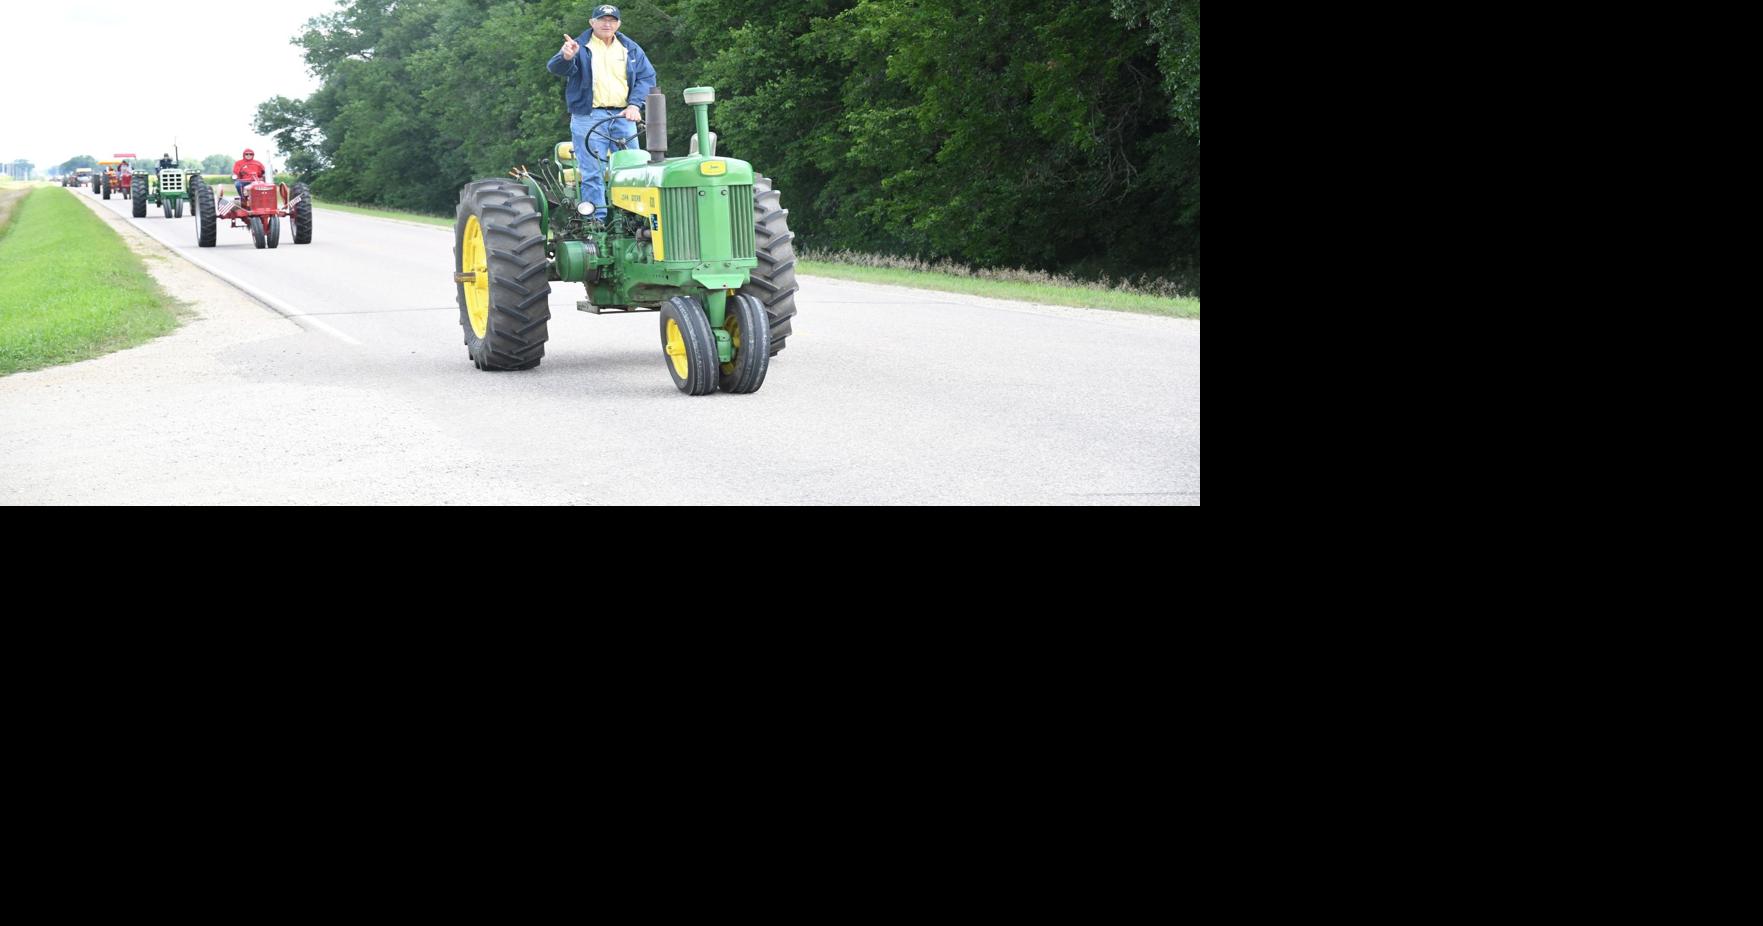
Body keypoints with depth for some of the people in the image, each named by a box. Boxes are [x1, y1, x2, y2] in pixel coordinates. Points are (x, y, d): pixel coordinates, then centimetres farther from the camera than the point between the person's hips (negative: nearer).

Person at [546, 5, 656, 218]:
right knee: (592, 174, -7)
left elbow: (647, 77, 7)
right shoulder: (580, 47, 2)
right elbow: (555, 68, -13)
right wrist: (565, 58, -37)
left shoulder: (631, 49, 12)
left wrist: (635, 104, -10)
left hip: (623, 117, 3)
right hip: (589, 118, -3)